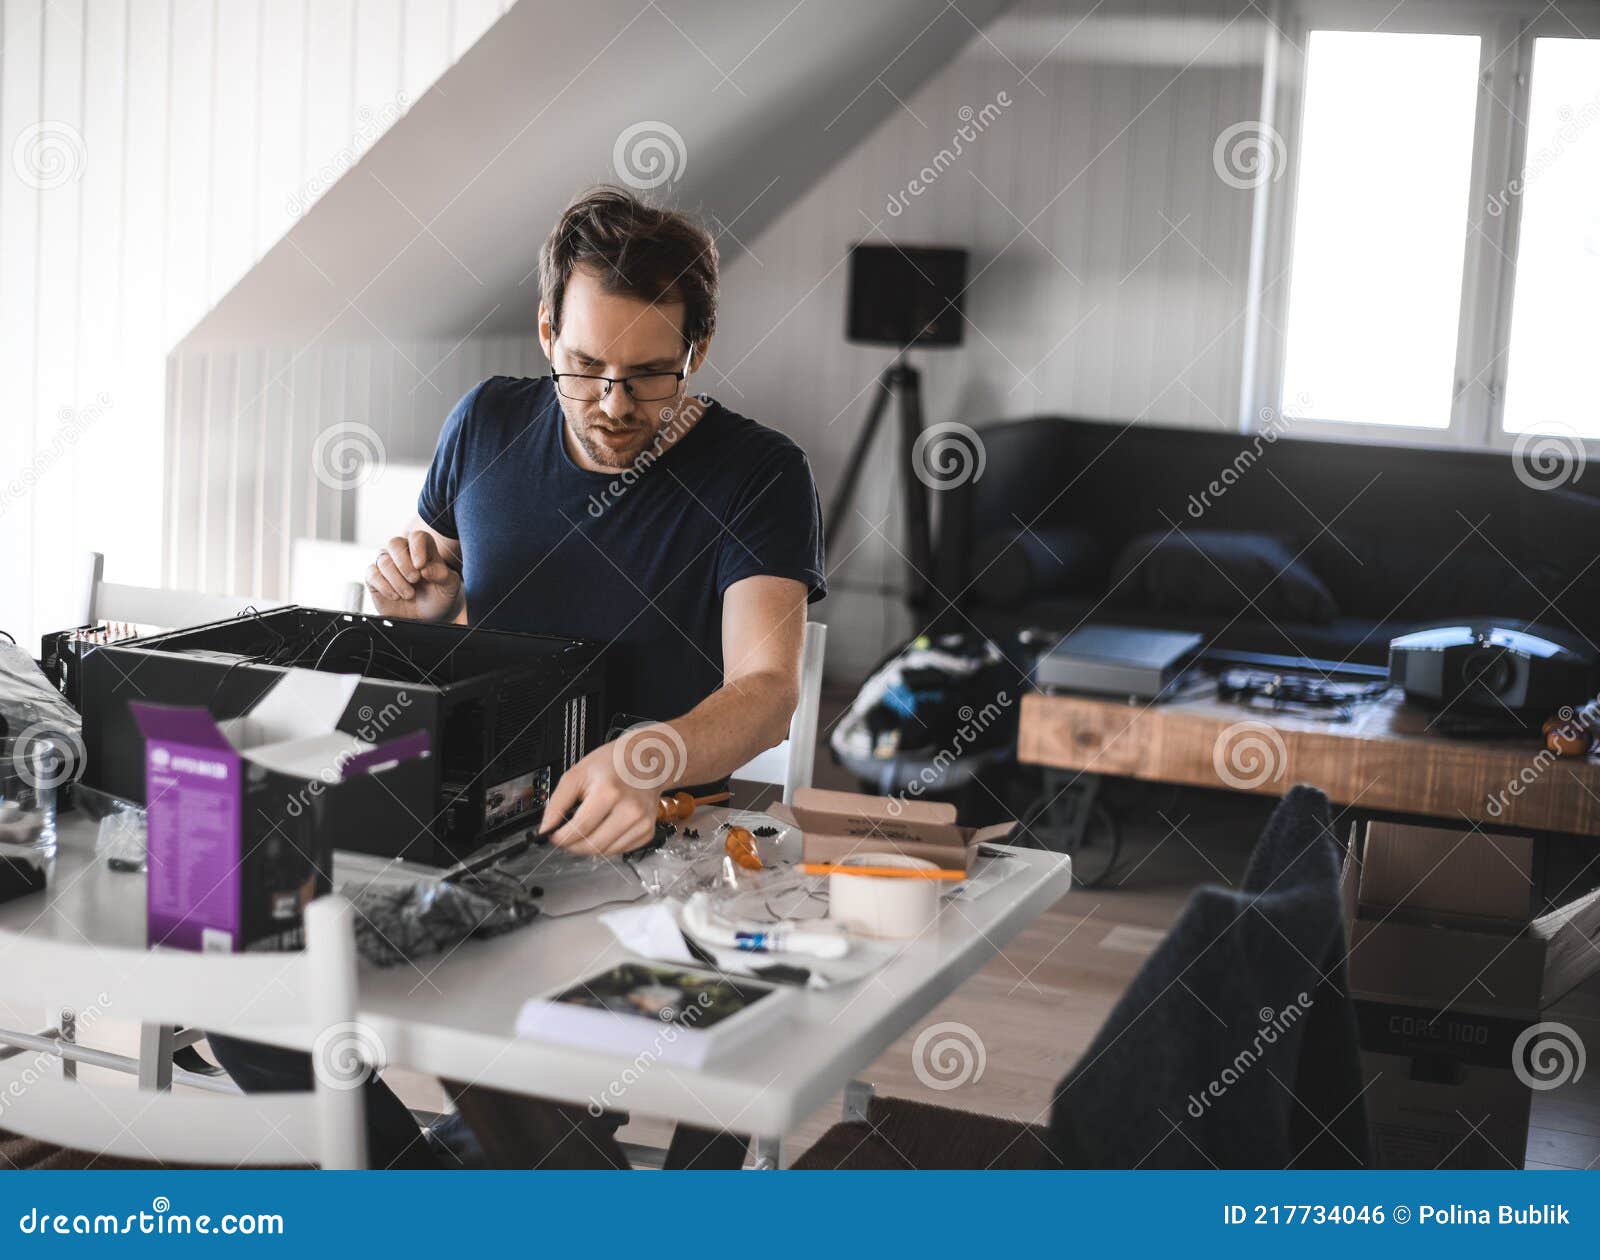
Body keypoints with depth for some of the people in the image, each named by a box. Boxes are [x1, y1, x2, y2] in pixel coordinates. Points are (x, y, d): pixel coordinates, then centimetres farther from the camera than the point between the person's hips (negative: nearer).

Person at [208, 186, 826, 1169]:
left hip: (648, 845, -5)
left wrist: (652, 758, -42)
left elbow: (768, 691, -21)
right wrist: (418, 600, -2)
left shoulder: (759, 476, -7)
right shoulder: (490, 424, 8)